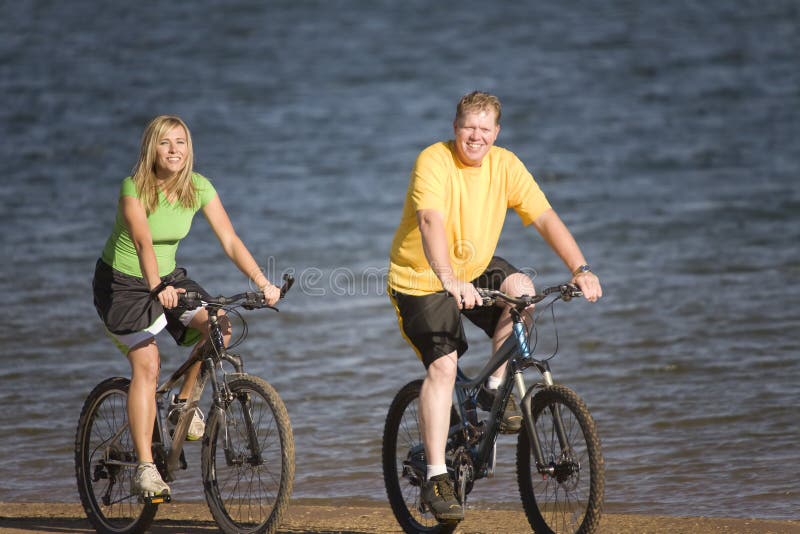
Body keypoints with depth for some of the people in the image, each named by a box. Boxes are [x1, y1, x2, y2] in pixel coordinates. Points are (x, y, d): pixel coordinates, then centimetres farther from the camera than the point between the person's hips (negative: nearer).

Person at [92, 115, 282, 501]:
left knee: (218, 326, -22)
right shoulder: (134, 188, -23)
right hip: (121, 282, -4)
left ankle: (183, 403, 2)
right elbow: (143, 241, -38)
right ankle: (144, 469, -18)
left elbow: (230, 240, -14)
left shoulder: (199, 188, -10)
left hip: (168, 278, 4)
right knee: (147, 365, -19)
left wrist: (262, 282, -27)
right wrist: (156, 288, -55)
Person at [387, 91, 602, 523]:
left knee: (521, 289, -24)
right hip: (422, 280, -5)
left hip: (475, 270, 5)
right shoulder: (433, 162, -21)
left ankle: (495, 388, -5)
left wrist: (580, 269, -22)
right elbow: (431, 221, -36)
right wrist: (449, 280, -52)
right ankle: (436, 476, -17)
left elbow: (545, 218, -9)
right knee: (442, 365, -20)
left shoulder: (505, 165, -5)